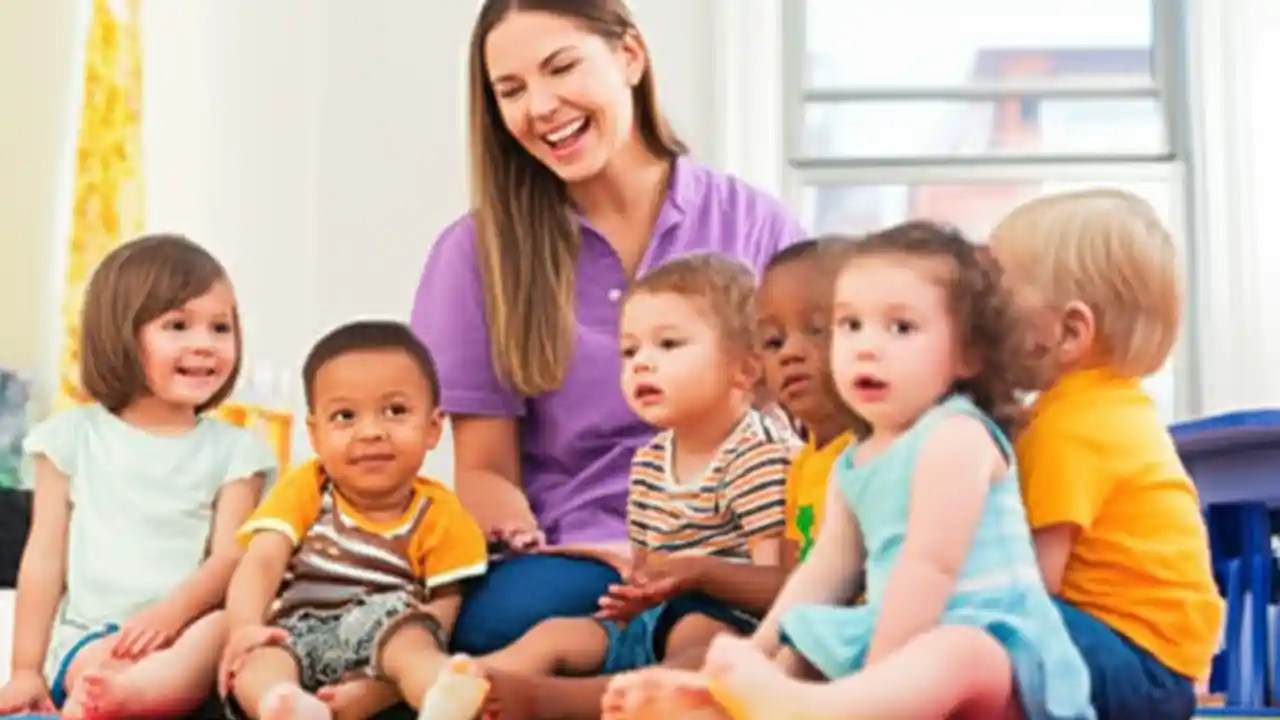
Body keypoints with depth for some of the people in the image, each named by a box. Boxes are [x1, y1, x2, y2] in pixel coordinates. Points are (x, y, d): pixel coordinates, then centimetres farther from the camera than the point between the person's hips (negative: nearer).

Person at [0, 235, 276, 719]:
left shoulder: (232, 450, 9)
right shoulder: (75, 435, 8)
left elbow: (229, 559, -2)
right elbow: (44, 557, 7)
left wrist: (169, 615, -23)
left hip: (182, 630, 0)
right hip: (87, 638, 1)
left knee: (230, 627, -37)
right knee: (99, 664, -37)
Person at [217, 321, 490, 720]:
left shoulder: (439, 514, 4)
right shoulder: (305, 489, 11)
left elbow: (441, 616, -5)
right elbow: (262, 562, -4)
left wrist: (374, 687, -23)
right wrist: (245, 626, -28)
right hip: (296, 635, 1)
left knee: (412, 643, -35)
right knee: (255, 661, -32)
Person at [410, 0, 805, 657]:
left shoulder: (755, 226, 7)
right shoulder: (480, 249, 7)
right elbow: (485, 471, 5)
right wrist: (532, 549, -18)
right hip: (570, 562, 0)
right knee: (508, 613, -37)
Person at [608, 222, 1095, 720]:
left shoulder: (955, 437, -12)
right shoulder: (854, 463, 15)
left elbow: (931, 567, -19)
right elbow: (824, 573, 15)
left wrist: (871, 678, -21)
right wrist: (755, 658, 5)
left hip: (989, 639, -10)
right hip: (900, 647, 10)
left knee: (961, 654, -40)